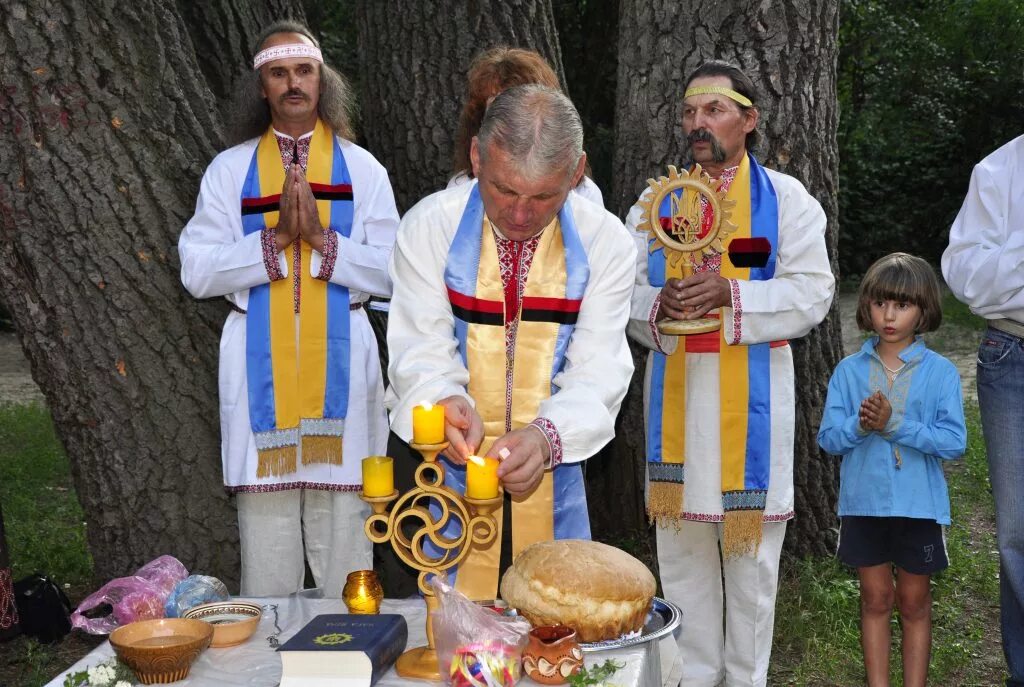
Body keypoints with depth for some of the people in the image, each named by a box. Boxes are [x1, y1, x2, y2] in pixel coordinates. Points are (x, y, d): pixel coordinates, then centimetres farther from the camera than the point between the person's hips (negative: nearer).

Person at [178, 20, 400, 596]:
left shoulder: (362, 169, 8)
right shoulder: (231, 170, 8)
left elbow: (393, 272, -1)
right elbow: (197, 272, -1)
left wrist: (321, 238, -14)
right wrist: (276, 239, -13)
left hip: (341, 365, 0)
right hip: (261, 370, 0)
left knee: (345, 543, 2)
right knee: (267, 550, 3)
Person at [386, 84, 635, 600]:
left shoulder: (605, 242, -5)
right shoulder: (429, 226, -8)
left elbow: (599, 370, -9)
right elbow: (422, 355, -9)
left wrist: (545, 435, -28)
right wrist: (445, 403, -33)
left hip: (551, 477, 2)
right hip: (453, 476, -1)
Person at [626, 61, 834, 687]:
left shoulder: (785, 198, 1)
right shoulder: (657, 200, 11)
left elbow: (813, 291, -8)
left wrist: (730, 294, -21)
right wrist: (658, 304, -15)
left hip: (751, 393, -3)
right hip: (675, 390, 3)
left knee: (751, 556, 6)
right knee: (681, 549, 9)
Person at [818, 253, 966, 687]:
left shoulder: (940, 372, -6)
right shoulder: (849, 370, -1)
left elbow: (954, 442, -14)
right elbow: (829, 438, -4)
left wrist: (895, 425, -24)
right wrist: (860, 425, -24)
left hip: (919, 506, -1)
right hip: (864, 503, 1)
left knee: (914, 603, 12)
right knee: (875, 601, 12)